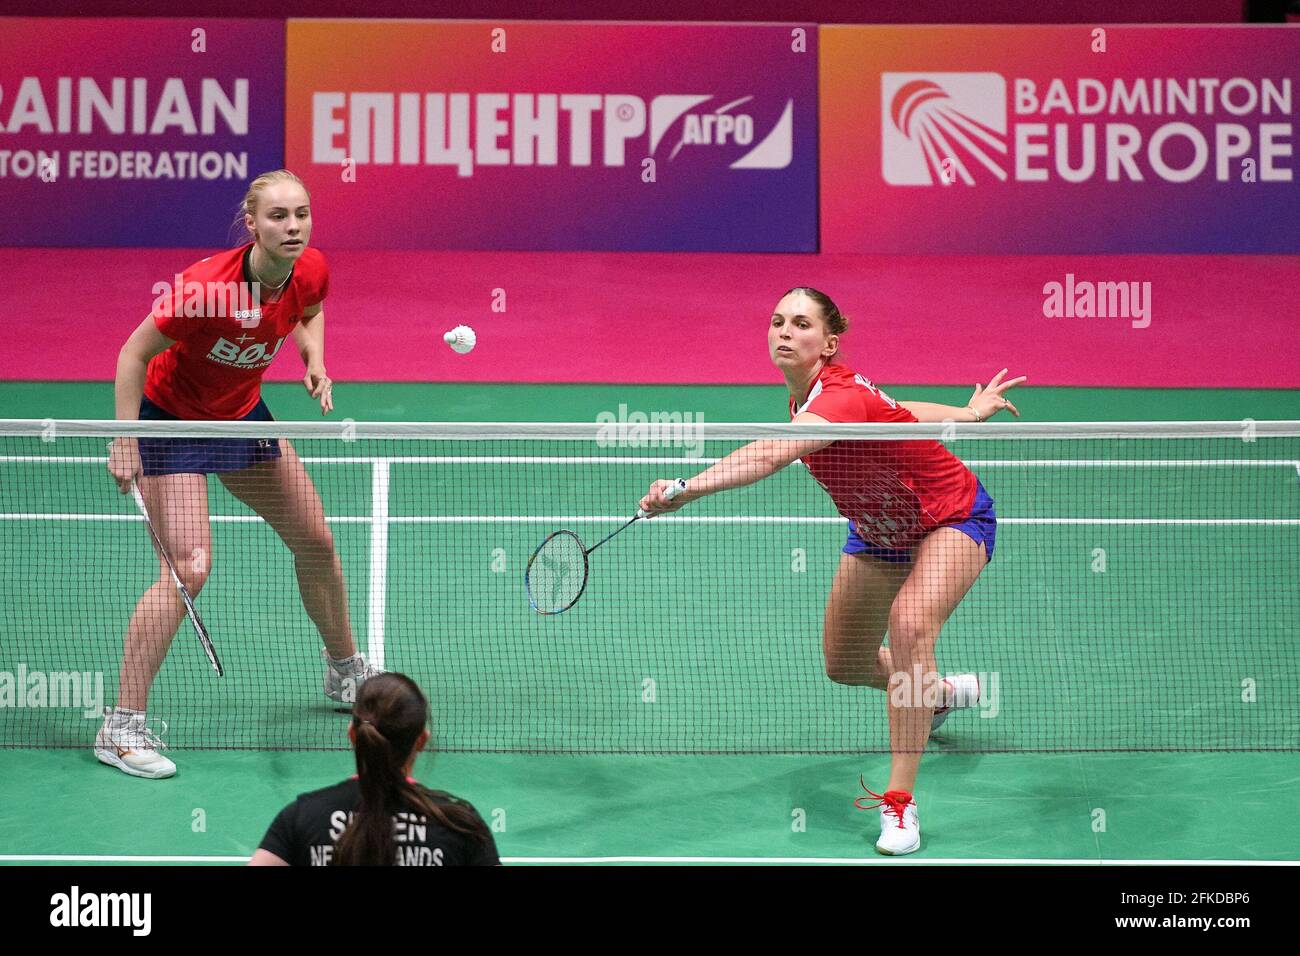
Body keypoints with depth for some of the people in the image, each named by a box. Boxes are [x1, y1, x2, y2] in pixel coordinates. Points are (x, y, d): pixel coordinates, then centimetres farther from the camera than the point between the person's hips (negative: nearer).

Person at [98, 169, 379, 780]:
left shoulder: (311, 270, -15)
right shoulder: (206, 287, -34)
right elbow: (134, 354, -23)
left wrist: (315, 361, -8)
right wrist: (125, 443, -25)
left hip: (242, 414, 7)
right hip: (171, 419, -7)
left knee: (316, 541, 13)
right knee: (189, 568, -19)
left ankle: (345, 671, 38)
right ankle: (121, 727, -12)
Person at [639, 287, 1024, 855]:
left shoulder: (842, 397, -37)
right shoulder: (803, 399, -10)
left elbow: (771, 455, -55)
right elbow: (896, 411, 6)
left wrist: (688, 489, -68)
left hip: (952, 519, -9)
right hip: (879, 531, 9)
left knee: (910, 623, -34)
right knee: (844, 665, 13)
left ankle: (899, 804, -28)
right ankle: (943, 692, 48)